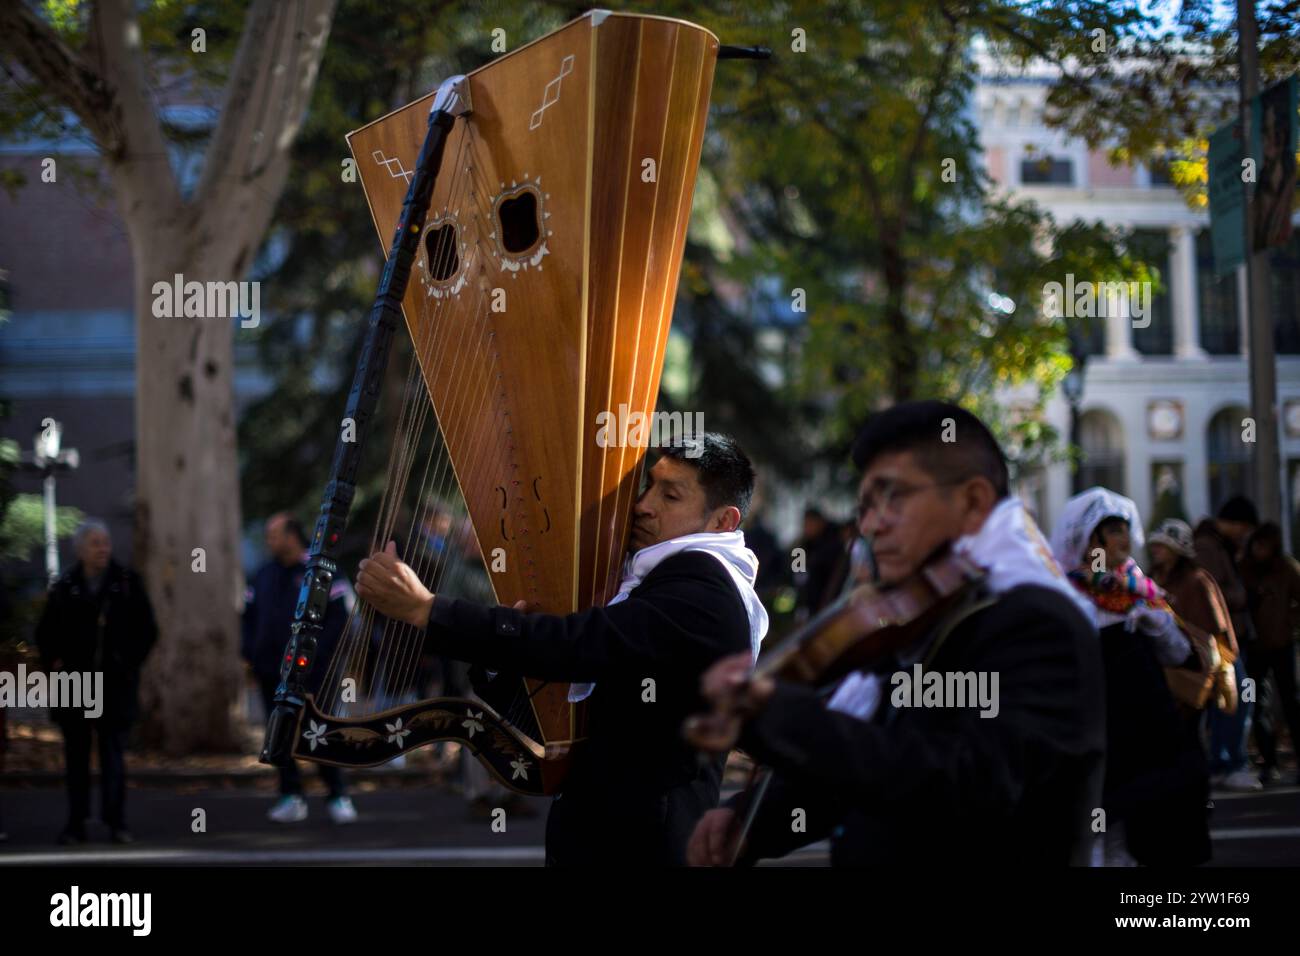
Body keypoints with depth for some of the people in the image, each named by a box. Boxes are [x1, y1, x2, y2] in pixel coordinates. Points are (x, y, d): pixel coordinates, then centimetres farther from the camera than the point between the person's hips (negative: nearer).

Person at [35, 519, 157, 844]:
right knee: (76, 753, 5)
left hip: (116, 684, -1)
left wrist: (130, 663, -1)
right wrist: (54, 663, 1)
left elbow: (147, 630, 6)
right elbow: (45, 633, 13)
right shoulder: (65, 587, 4)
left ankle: (116, 821, 2)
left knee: (113, 753, -1)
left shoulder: (128, 583, 2)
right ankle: (76, 823, 10)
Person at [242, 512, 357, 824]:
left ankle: (338, 796, 1)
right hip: (270, 671, 5)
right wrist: (250, 652, 5)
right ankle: (291, 798, 11)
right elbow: (249, 615, 19)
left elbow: (338, 617, -5)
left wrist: (316, 654, -13)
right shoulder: (263, 576, 13)